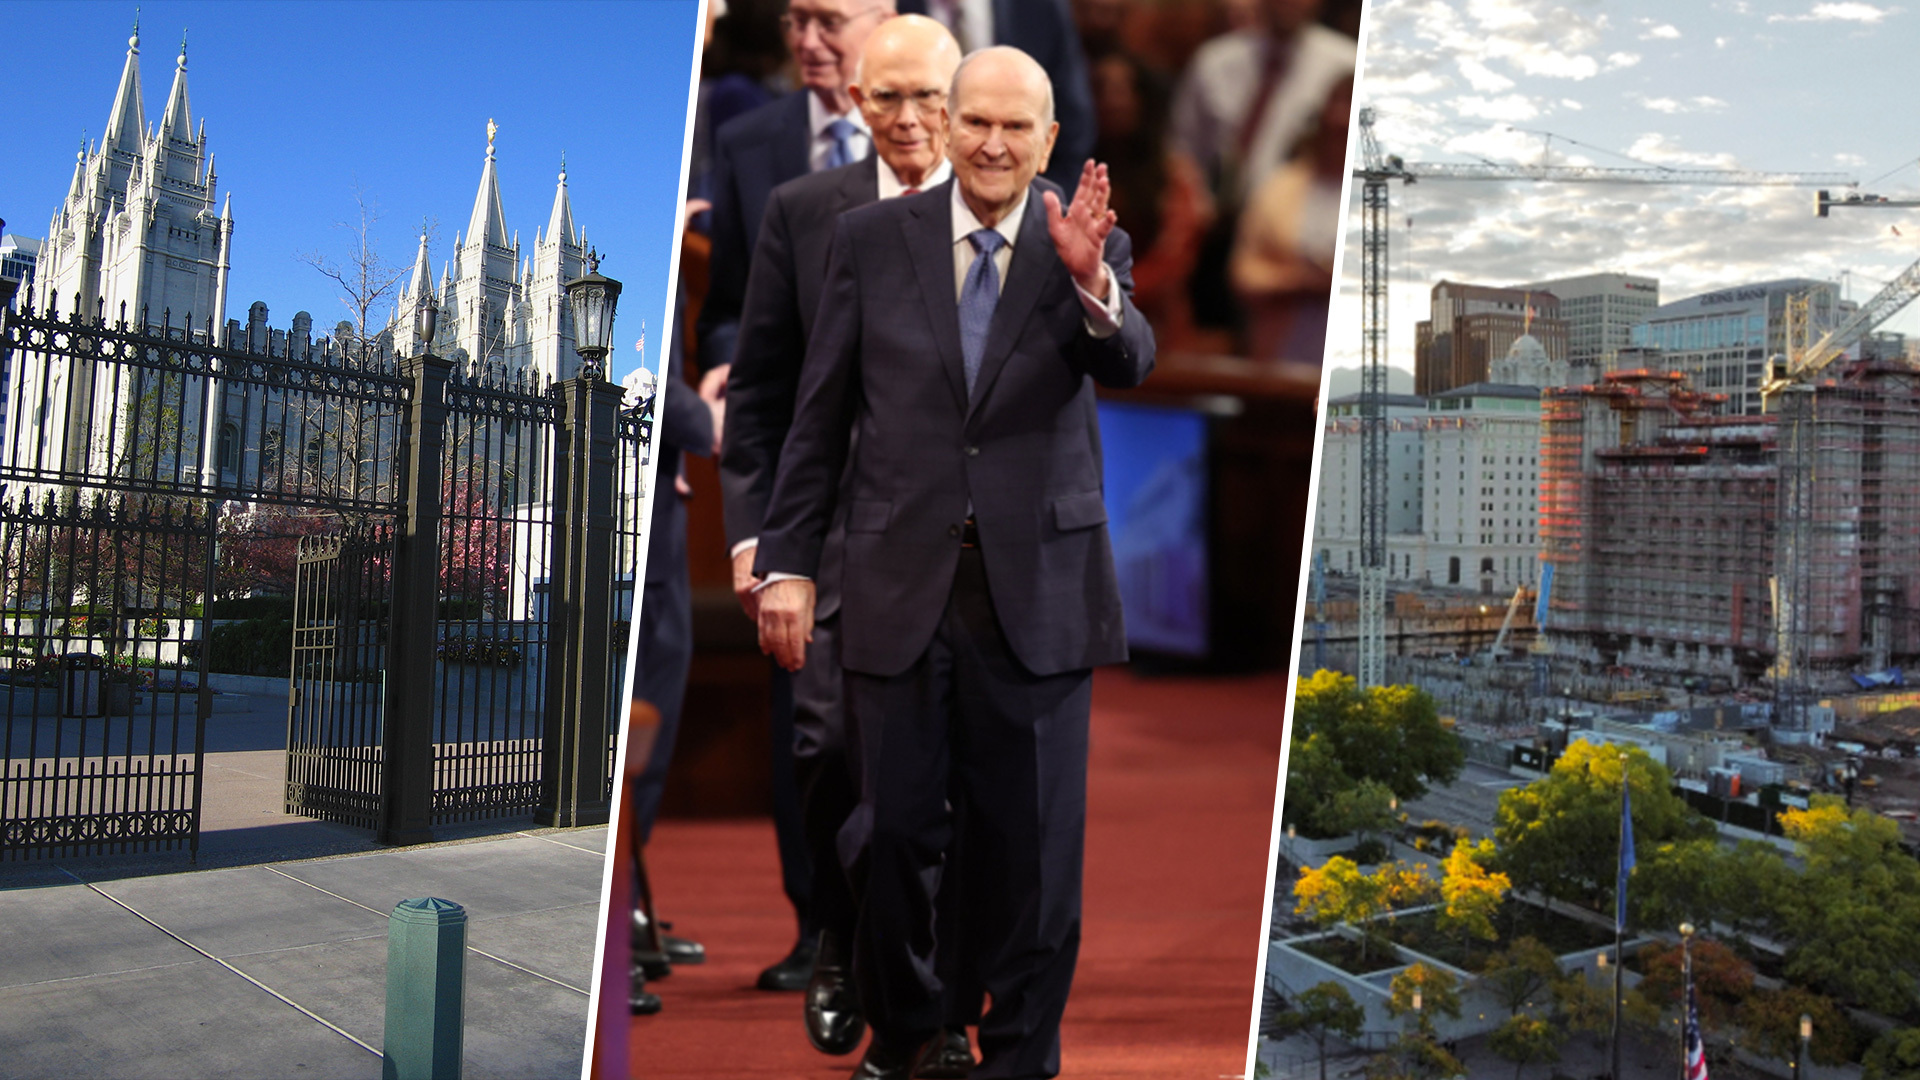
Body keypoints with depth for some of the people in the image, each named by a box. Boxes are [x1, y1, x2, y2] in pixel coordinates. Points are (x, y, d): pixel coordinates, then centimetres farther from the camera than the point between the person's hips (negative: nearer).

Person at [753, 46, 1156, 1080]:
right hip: (900, 584, 1)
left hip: (1038, 588, 0)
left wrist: (1090, 281, -35)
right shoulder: (871, 236, 3)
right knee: (895, 830, 10)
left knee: (1030, 841, 9)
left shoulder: (1089, 246, 3)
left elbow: (1131, 362, -15)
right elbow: (820, 417, 4)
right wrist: (787, 562, 2)